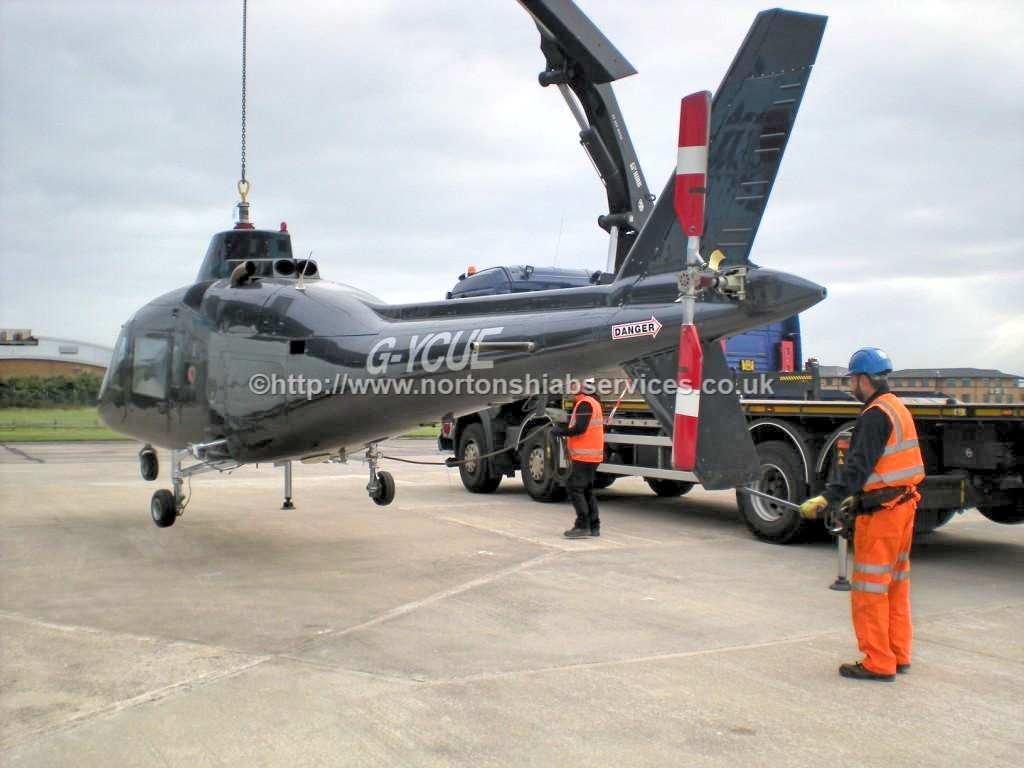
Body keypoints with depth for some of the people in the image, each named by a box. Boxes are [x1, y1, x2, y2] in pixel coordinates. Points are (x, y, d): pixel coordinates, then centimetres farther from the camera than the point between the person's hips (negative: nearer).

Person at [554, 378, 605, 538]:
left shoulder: (585, 403, -15)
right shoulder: (594, 402, 17)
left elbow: (580, 428, -22)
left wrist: (561, 431, -11)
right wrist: (564, 428, 12)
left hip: (584, 456, -10)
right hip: (592, 456, 10)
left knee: (575, 489, -8)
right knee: (587, 490, 14)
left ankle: (582, 526, -10)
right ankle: (593, 526, 16)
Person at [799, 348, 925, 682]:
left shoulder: (875, 415, -17)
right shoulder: (898, 408, 14)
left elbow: (859, 466, -27)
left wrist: (827, 499, -32)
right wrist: (858, 497, 23)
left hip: (882, 511, -10)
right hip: (904, 503, 10)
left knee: (869, 588, -3)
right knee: (896, 585, 16)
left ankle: (878, 663, 2)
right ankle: (899, 655, 24)